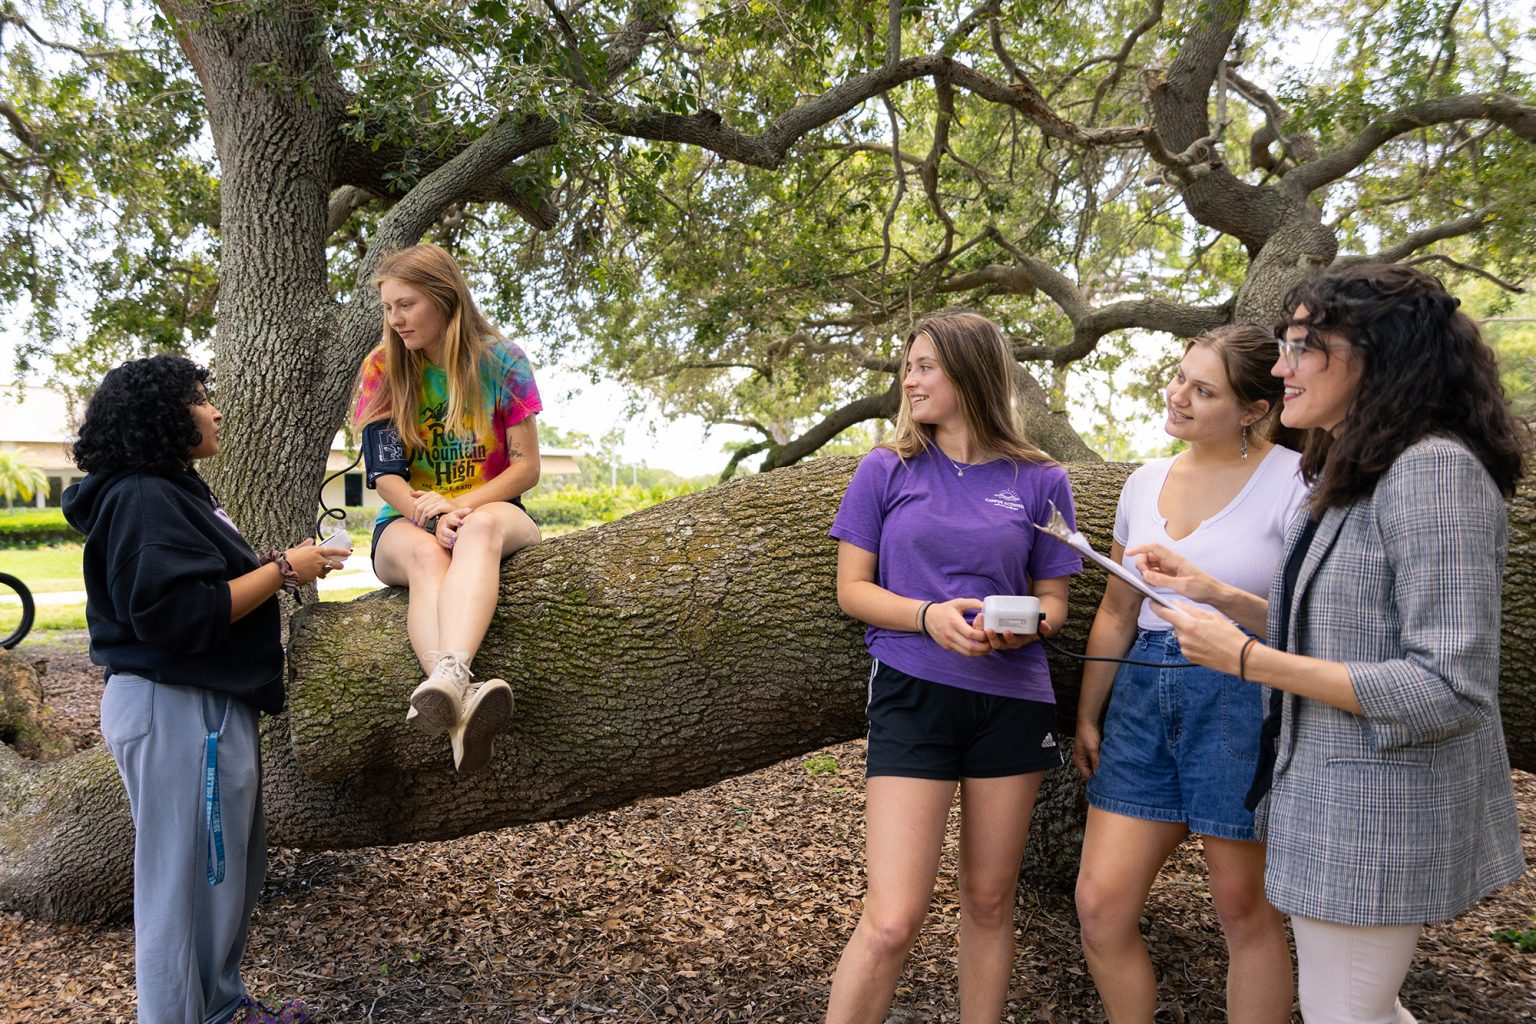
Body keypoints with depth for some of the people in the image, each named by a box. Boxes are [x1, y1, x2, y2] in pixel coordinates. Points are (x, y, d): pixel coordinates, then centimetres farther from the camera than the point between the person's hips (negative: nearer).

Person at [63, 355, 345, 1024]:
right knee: (190, 881, 2)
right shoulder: (144, 498, -17)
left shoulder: (171, 491, 16)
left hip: (205, 707, 11)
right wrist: (282, 570, -19)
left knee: (234, 868, 21)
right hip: (176, 710, -11)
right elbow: (178, 614, -25)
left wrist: (280, 565, 6)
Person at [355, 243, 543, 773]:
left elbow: (526, 466, -3)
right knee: (426, 555, -37)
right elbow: (384, 474, -3)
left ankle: (446, 676, -64)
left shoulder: (501, 361, 0)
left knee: (482, 528, -39)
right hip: (408, 522, 1)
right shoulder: (382, 370, 3)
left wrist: (460, 506, -19)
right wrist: (433, 518, -24)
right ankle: (464, 698, -64)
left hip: (490, 509, -1)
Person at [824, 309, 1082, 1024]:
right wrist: (929, 617, -17)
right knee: (893, 920, -9)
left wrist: (1025, 626, -15)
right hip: (912, 694, -2)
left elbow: (1052, 598, 8)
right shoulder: (887, 469, 1)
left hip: (1012, 699, 2)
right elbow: (852, 589, 1)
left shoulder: (1038, 480, 3)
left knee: (990, 902, 14)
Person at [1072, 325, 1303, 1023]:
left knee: (1244, 909, 9)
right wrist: (1086, 717, 14)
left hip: (1242, 701, -5)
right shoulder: (1145, 482, 10)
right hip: (1145, 694, 5)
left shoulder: (1294, 481, -7)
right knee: (1100, 904, 3)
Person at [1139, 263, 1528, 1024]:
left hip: (1379, 812, -9)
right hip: (1333, 793, 9)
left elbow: (1450, 689, -26)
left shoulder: (1434, 468, -21)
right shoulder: (1354, 474, 9)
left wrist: (1248, 659, -25)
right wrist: (1214, 594, 2)